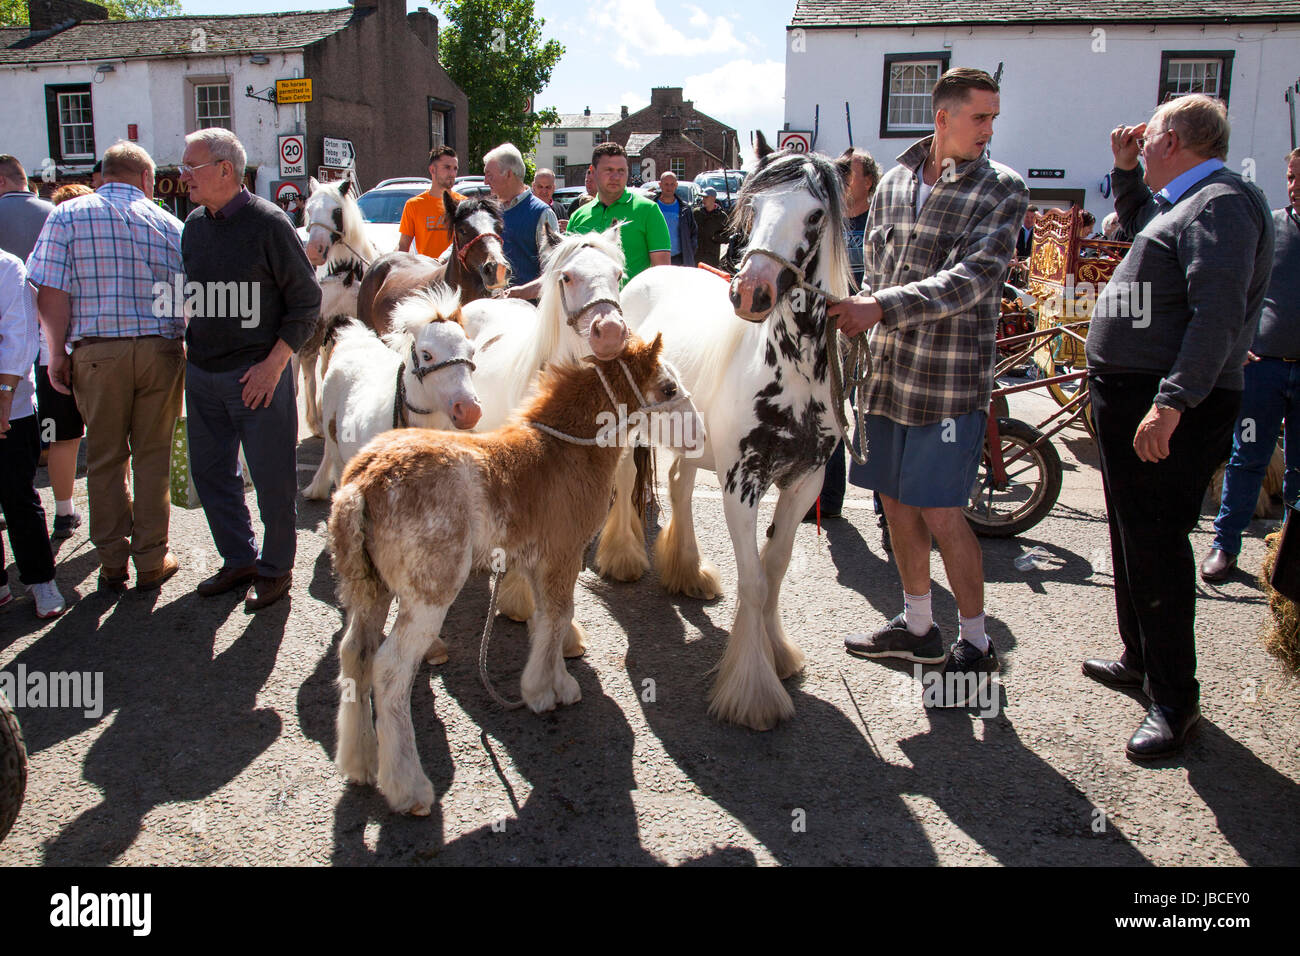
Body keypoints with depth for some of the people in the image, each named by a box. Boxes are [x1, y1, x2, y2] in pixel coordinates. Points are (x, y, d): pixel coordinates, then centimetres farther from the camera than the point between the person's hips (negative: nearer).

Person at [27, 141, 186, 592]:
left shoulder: (67, 215, 0)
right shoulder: (167, 222, 4)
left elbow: (52, 292, -6)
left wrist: (57, 352, 2)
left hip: (97, 353, 0)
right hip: (161, 350, 1)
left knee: (105, 458, 11)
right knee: (152, 456, 9)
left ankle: (112, 563, 18)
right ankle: (151, 560, 15)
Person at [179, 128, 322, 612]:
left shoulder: (267, 223, -10)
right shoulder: (194, 225, 9)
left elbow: (307, 299, -10)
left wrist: (274, 362, -15)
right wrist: (188, 348, 13)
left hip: (257, 374, -7)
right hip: (202, 373, 7)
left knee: (271, 477, 2)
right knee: (210, 471, 13)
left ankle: (275, 568, 18)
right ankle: (239, 559, 28)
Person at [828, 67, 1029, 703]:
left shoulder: (1002, 189, -5)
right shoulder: (896, 181, 10)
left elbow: (971, 279, -18)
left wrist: (882, 308, -26)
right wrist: (860, 311, 5)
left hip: (950, 380, -5)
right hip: (887, 368, 5)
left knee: (942, 513, -5)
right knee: (897, 502, 12)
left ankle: (975, 644, 12)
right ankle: (917, 626, 29)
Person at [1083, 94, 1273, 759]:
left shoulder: (1218, 205, -15)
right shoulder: (1183, 202, 17)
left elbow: (1218, 314, -26)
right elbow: (1139, 222, 42)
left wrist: (1172, 403, -32)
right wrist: (1125, 168, 26)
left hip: (1171, 410, -11)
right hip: (1127, 394, 11)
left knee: (1154, 544, -8)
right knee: (1132, 536, 18)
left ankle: (1175, 700, 2)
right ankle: (1140, 660, 33)